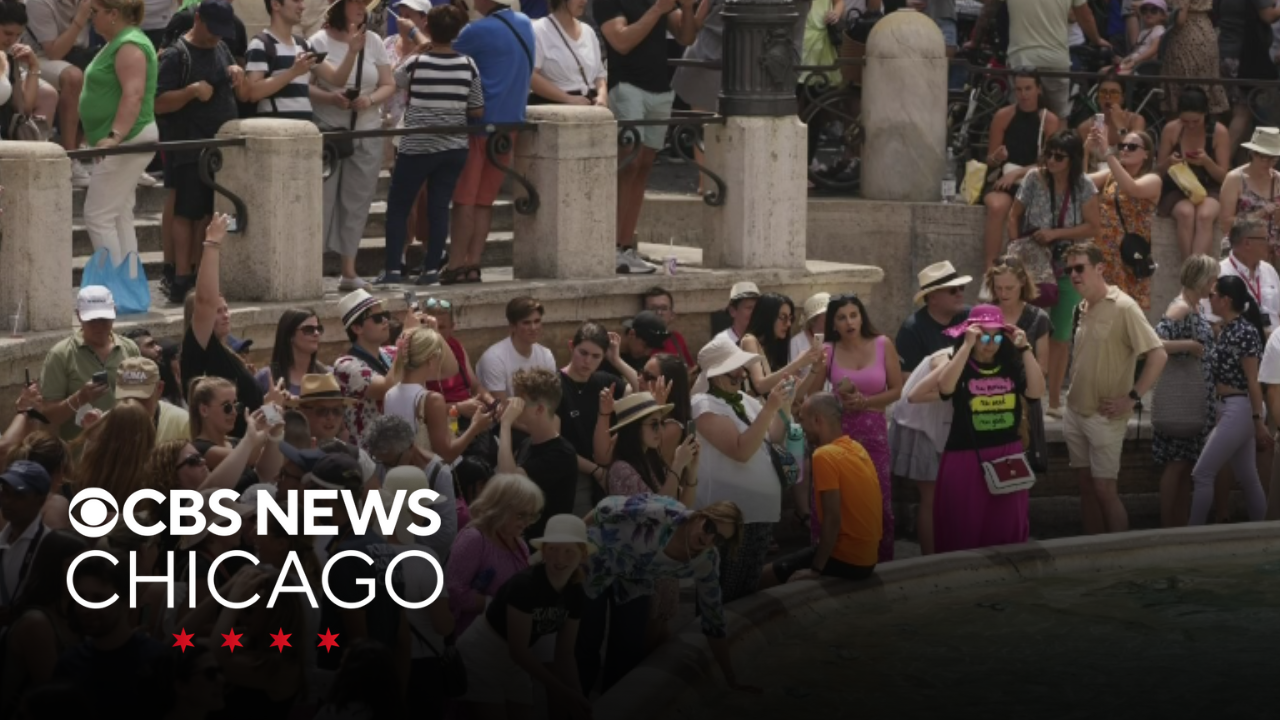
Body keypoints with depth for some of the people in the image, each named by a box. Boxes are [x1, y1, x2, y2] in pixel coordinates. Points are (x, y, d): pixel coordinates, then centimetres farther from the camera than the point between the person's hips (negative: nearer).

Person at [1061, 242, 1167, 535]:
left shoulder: (1123, 308, -13)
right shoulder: (1083, 308, 8)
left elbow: (1158, 355, -18)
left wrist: (1132, 398, -17)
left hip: (1104, 416, -7)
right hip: (1075, 412, 7)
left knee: (1104, 489, -6)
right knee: (1086, 486, 10)